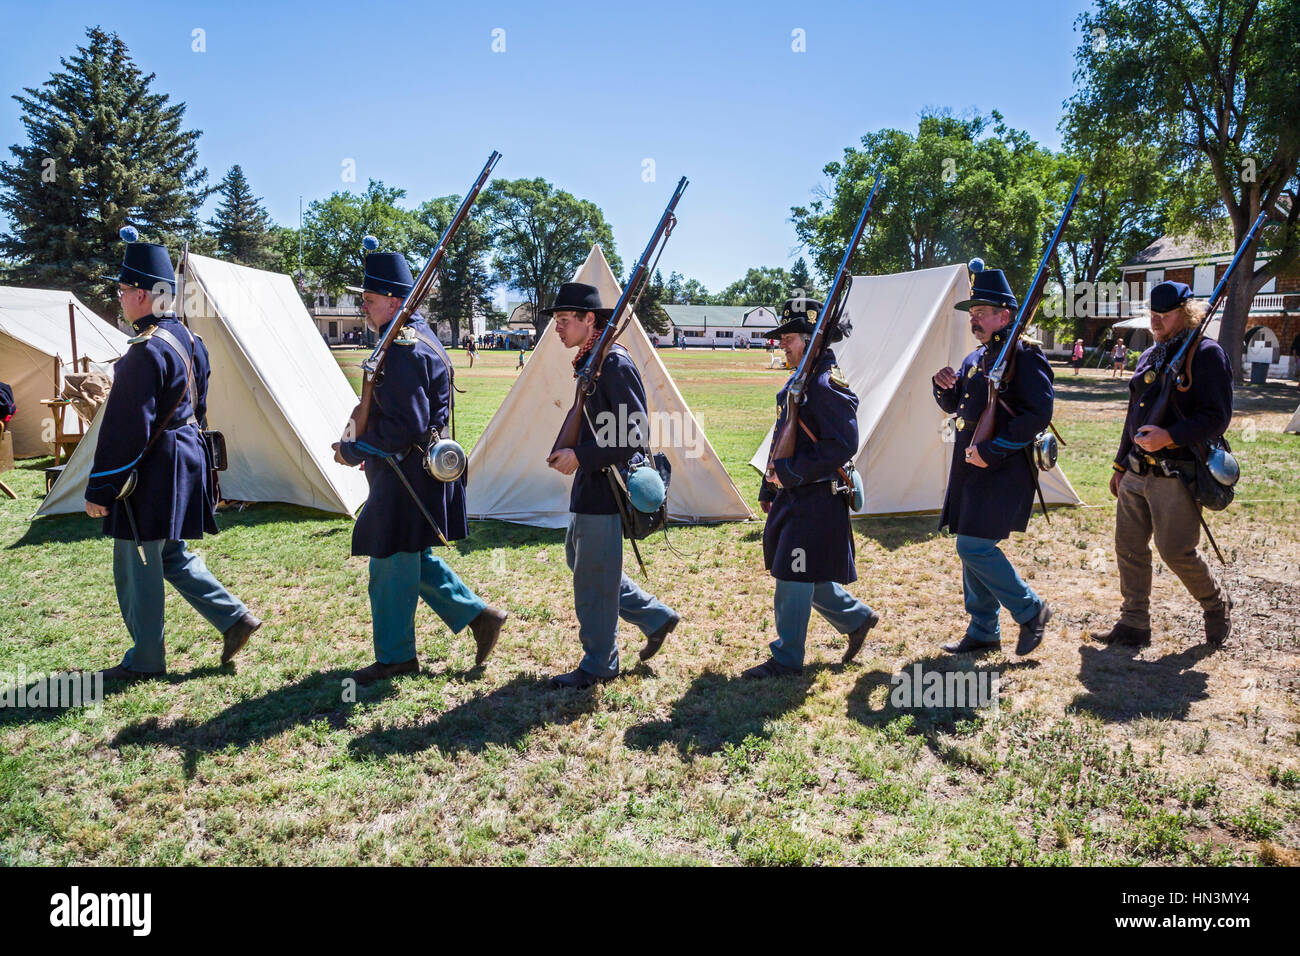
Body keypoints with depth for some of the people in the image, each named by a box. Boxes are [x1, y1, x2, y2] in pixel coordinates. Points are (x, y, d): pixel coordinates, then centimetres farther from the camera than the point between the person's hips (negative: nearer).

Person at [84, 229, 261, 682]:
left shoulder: (147, 352, -20)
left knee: (137, 567, 5)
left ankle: (145, 661, 18)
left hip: (152, 472, -9)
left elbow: (124, 429, -21)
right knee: (171, 555, 21)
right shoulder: (188, 339, 9)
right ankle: (235, 618, 17)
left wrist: (99, 489, -15)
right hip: (187, 458, 9)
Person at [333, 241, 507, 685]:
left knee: (392, 565, 3)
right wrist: (369, 448, 20)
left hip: (406, 477, -10)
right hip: (416, 471, 10)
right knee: (413, 559, 19)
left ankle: (395, 656, 18)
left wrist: (353, 451, -14)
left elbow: (406, 427, -25)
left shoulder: (403, 350, -20)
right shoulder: (420, 336, 13)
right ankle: (479, 615, 22)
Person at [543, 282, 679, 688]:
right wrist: (569, 452, 10)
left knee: (595, 578, 1)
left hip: (606, 488, -10)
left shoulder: (614, 363, -18)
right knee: (580, 560, 20)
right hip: (589, 485, 10)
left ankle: (598, 664, 17)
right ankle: (656, 617, 30)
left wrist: (580, 456, -21)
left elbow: (634, 435, -22)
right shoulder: (588, 362, 12)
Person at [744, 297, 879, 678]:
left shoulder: (828, 384, -17)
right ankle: (857, 618, 36)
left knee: (794, 578, -2)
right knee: (805, 574, 18)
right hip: (792, 494, 10)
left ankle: (786, 659, 11)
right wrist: (769, 488, 20)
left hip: (817, 499, -10)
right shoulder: (796, 382, 13)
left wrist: (789, 472, -22)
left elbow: (842, 446, -23)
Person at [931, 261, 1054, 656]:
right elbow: (953, 405, 25)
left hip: (1002, 472, -9)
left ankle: (1031, 610, 8)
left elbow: (1039, 413, -19)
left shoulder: (1023, 356, -11)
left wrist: (993, 450, -22)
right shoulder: (975, 359, 15)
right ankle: (983, 631, 23)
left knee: (974, 546, -12)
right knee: (973, 549, 12)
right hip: (971, 470, 9)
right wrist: (943, 385, 2)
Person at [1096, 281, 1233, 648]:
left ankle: (1217, 605, 24)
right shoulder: (1149, 356, 16)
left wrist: (1169, 436, -28)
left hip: (1177, 475, -8)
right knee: (1129, 547, 7)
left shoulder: (1207, 354, -8)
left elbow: (1216, 418, -15)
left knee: (1176, 551, -4)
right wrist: (1121, 464, 22)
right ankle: (1134, 625, 18)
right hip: (1137, 472, 8)